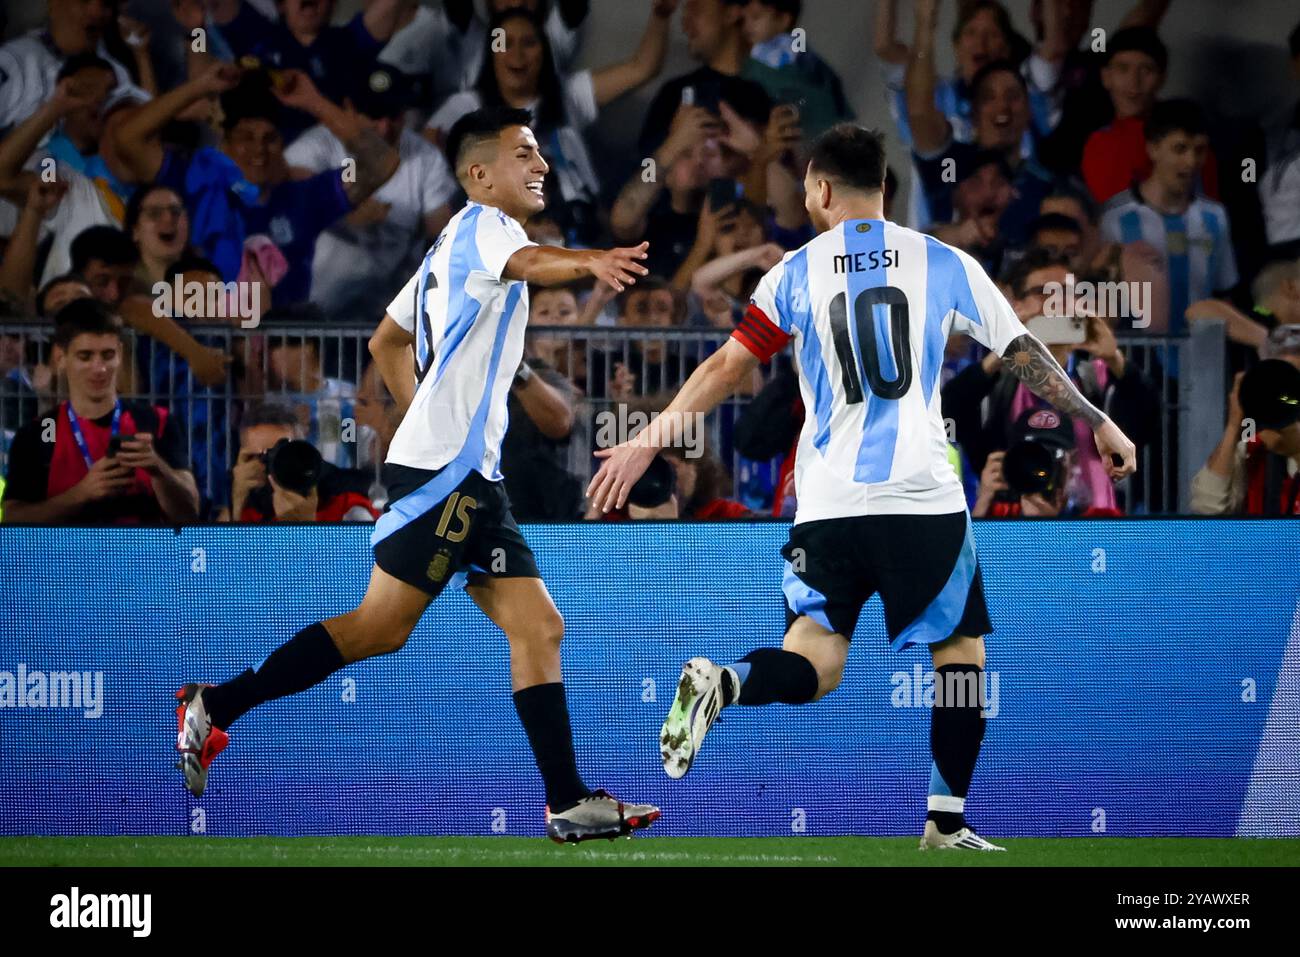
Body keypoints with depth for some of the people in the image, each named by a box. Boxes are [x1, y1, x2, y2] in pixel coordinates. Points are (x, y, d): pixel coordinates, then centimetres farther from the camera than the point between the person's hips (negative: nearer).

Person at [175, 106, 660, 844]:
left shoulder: (455, 247, 23)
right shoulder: (480, 225, -6)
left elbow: (386, 342, 32)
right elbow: (528, 263, -31)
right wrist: (592, 262, -52)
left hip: (471, 472, 10)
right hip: (442, 469, -10)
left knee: (539, 628, 2)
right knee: (383, 626, -11)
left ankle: (570, 803, -2)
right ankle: (217, 708, -4)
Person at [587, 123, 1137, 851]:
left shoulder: (797, 273, 5)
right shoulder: (945, 265, 5)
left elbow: (727, 369, 4)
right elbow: (1027, 356, 11)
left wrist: (648, 443, 11)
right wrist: (1098, 424, 23)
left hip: (829, 503, 1)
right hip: (923, 495, -1)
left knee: (814, 666, 4)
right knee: (962, 650, 14)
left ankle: (723, 683, -27)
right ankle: (947, 820, 9)